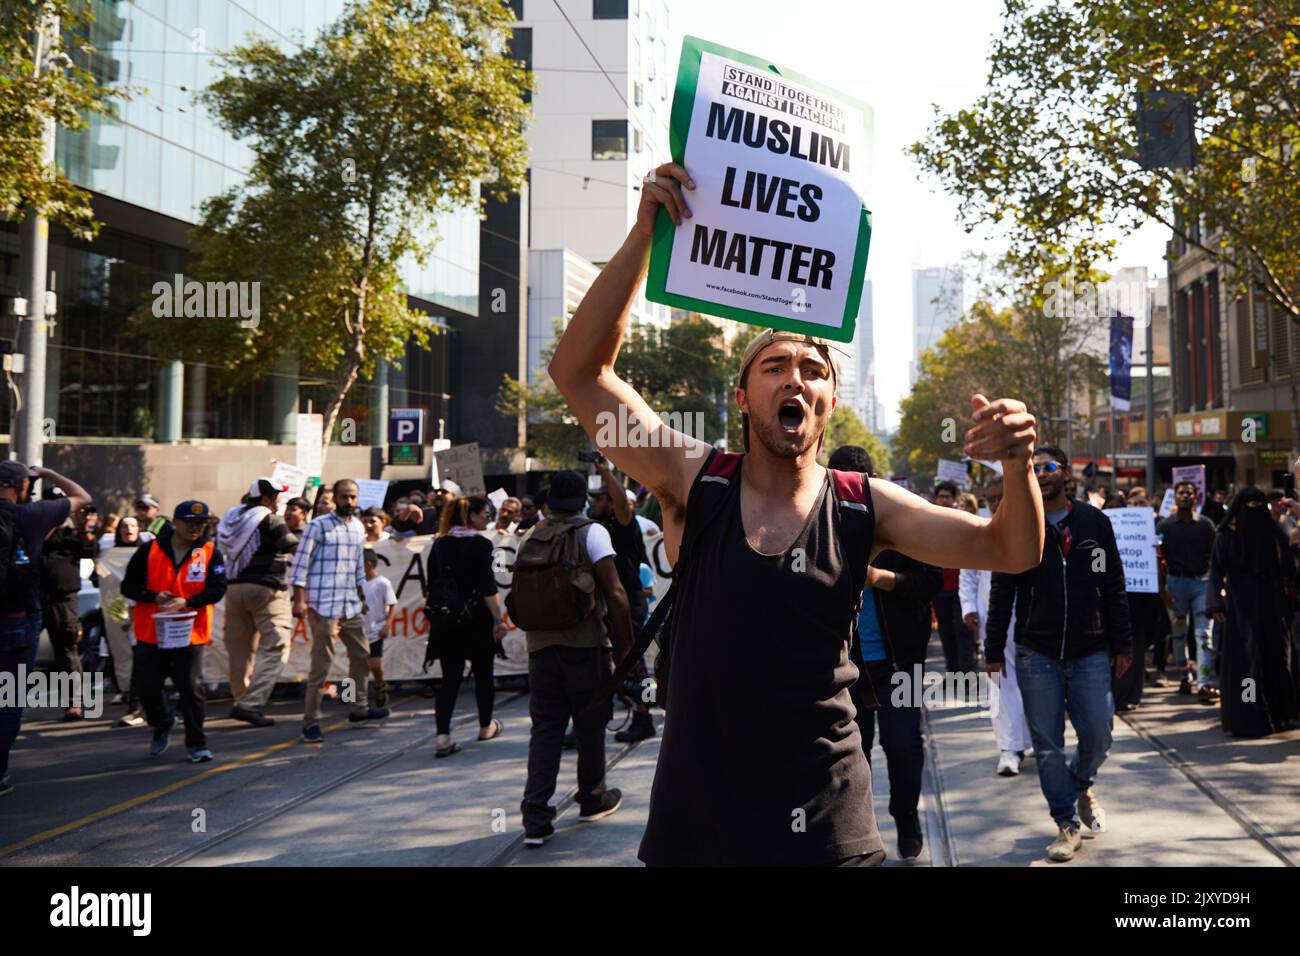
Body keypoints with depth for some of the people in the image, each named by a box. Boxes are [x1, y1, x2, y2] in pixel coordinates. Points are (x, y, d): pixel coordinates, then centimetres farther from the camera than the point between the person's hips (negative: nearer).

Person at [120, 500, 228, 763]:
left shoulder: (210, 553, 0)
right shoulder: (149, 550, 1)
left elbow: (217, 589, -7)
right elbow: (128, 586, 3)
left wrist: (186, 601, -21)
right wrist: (154, 596, -15)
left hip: (190, 633, -1)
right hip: (151, 632, 2)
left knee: (191, 688, -5)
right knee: (145, 686, 5)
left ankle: (197, 743, 9)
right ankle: (163, 724, 35)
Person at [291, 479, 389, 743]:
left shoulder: (358, 527, 13)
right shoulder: (318, 526, -8)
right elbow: (300, 564, -10)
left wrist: (362, 597, 21)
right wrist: (299, 600, -16)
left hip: (350, 606, 7)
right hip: (323, 607, -7)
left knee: (362, 655, 14)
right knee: (321, 665, -6)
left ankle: (358, 710, 29)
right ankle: (311, 723, 1)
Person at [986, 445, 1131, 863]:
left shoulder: (1094, 522, 3)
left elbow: (1113, 588, 7)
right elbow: (1002, 592, 2)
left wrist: (1121, 644, 4)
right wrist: (994, 650, 1)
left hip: (1091, 652, 1)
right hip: (1036, 655, -1)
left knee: (1098, 737, 1)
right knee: (1047, 746, 3)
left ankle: (1081, 786, 34)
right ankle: (1067, 825, 17)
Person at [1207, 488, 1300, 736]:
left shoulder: (1274, 533, 7)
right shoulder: (1225, 537, -4)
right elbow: (1216, 573, -9)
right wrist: (1216, 604, -19)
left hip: (1273, 606, 4)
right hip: (1242, 608, -4)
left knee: (1278, 658, 7)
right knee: (1245, 660, -3)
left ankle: (1279, 713, 19)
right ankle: (1246, 718, 3)